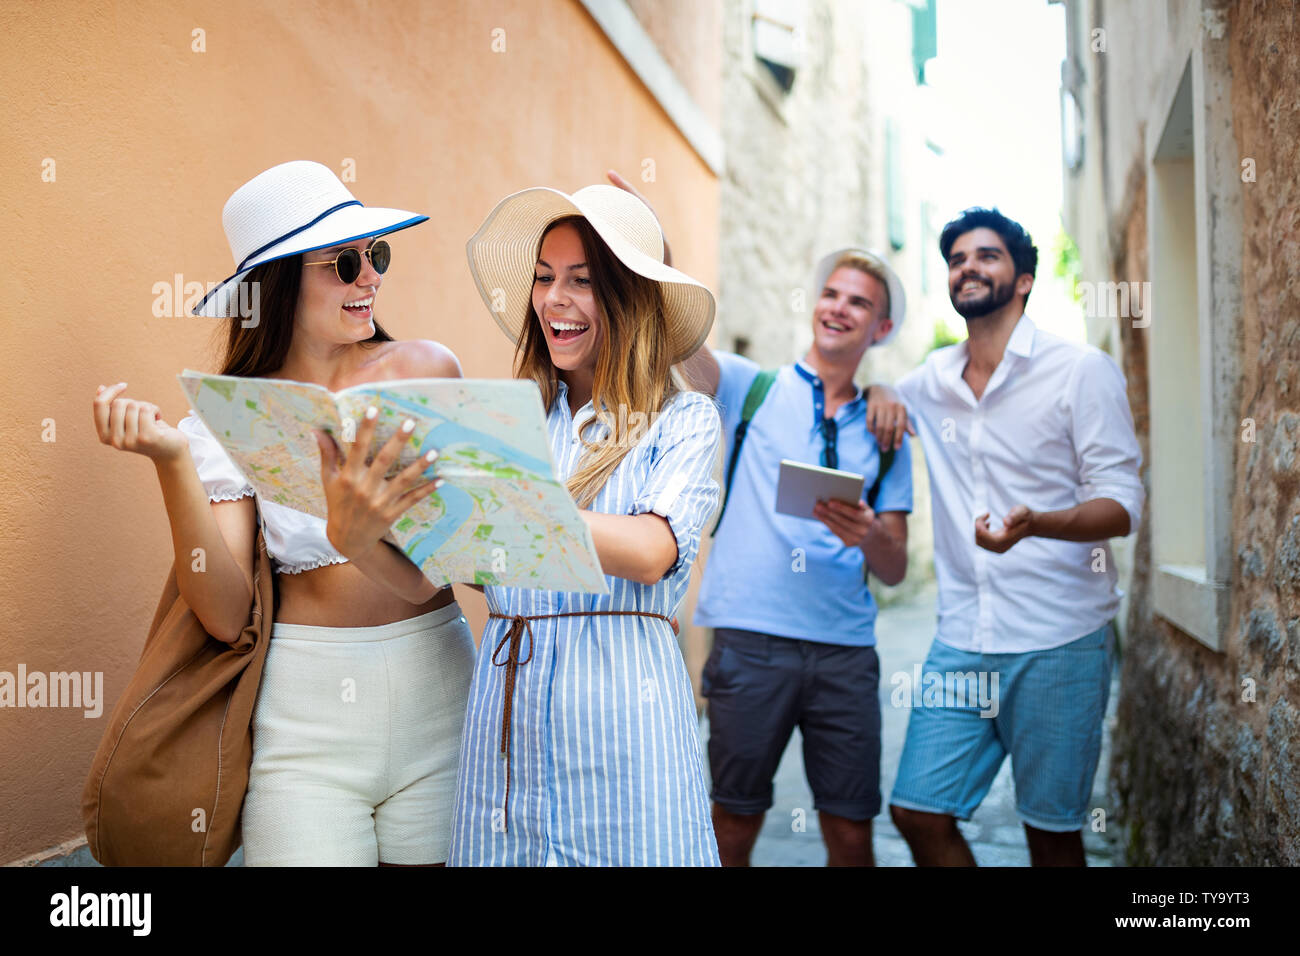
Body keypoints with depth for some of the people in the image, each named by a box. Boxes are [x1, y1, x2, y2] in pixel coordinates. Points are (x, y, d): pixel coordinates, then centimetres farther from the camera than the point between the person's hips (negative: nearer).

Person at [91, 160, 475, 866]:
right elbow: (225, 615, -10)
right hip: (305, 715, 0)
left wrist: (354, 535, -34)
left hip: (434, 683, 1)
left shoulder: (423, 369, -4)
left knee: (432, 857, 13)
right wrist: (173, 461, -21)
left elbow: (422, 576, -13)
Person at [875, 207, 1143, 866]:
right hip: (961, 640, 4)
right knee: (918, 812, 1)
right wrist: (881, 394, 5)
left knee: (1052, 830, 6)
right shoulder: (932, 380, 10)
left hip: (1057, 644, -4)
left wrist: (1034, 523, -31)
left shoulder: (1081, 370, -4)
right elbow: (883, 395, 31)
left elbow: (1121, 506, -9)